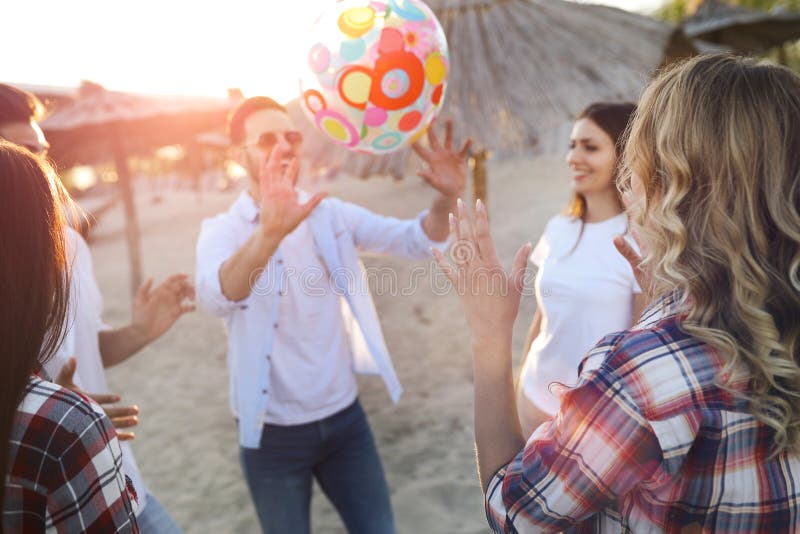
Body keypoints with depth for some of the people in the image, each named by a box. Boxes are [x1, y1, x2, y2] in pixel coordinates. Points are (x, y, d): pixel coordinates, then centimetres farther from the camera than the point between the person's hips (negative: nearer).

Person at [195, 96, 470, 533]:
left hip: (344, 417, 3)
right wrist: (271, 232, -51)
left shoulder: (331, 215, 0)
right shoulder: (222, 231, -11)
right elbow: (215, 297, -32)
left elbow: (413, 239, -10)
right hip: (274, 433, -3)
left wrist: (445, 199, -31)